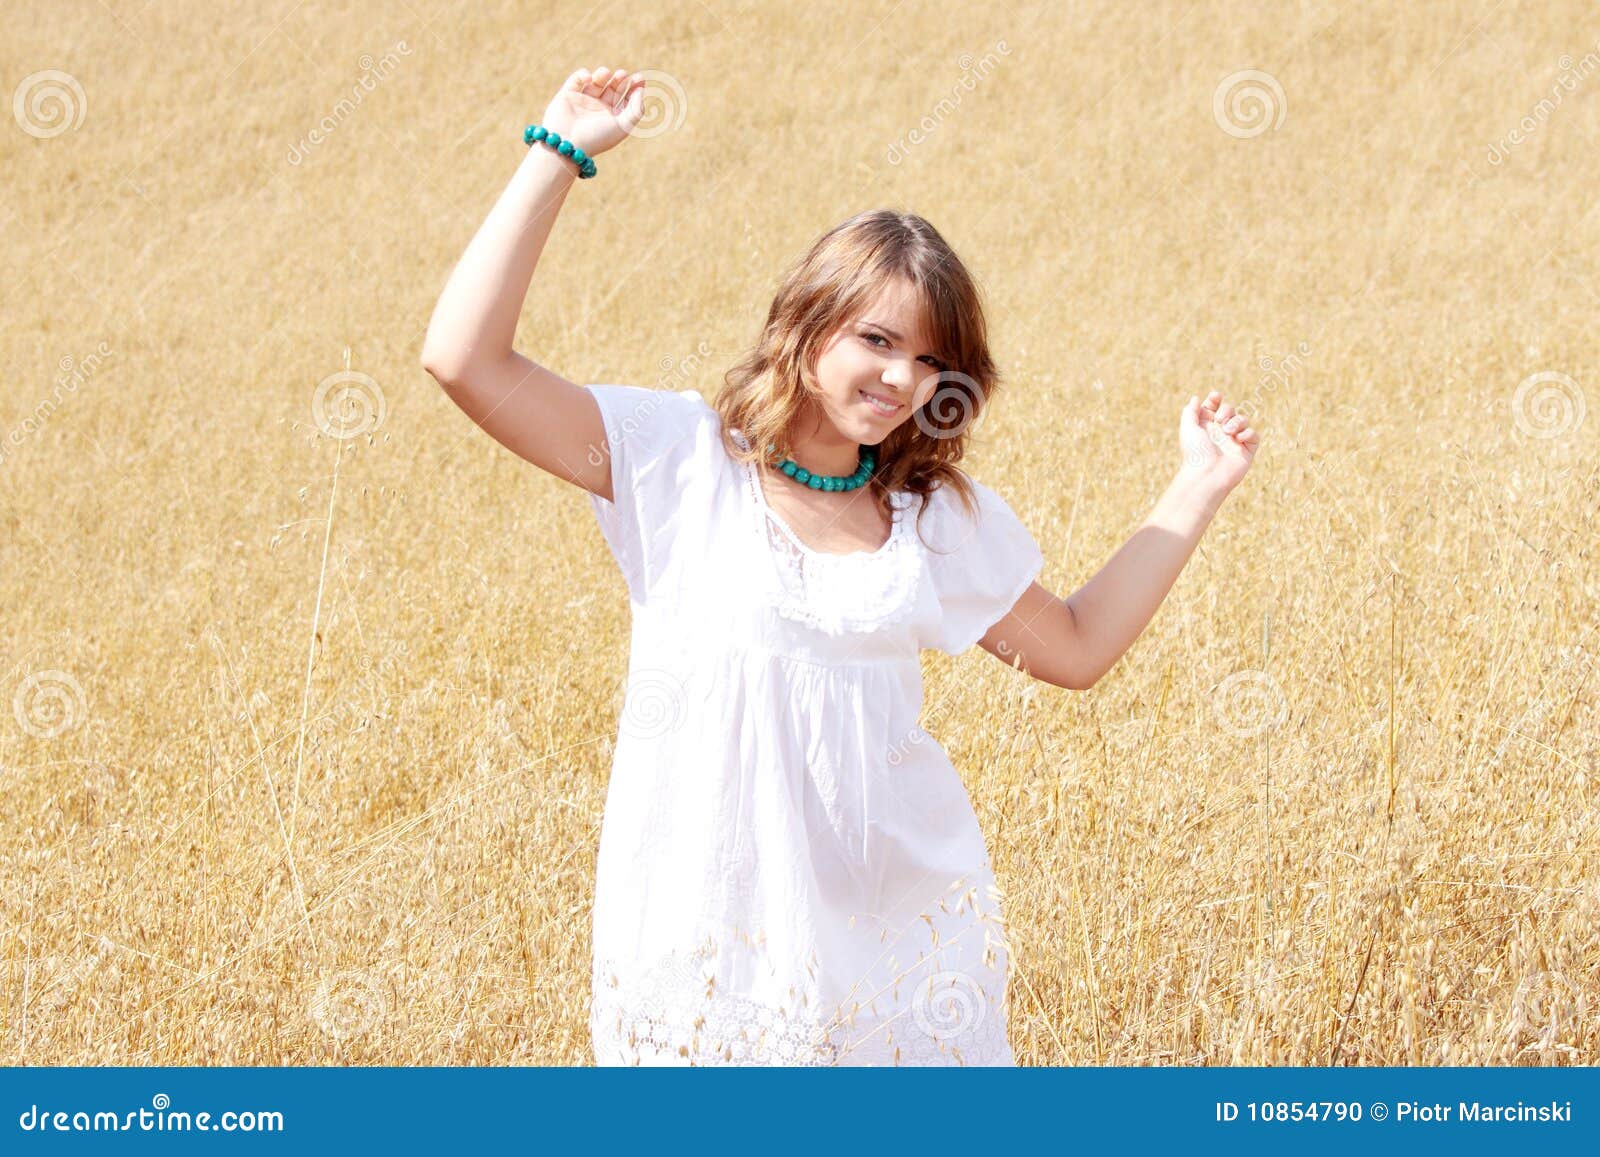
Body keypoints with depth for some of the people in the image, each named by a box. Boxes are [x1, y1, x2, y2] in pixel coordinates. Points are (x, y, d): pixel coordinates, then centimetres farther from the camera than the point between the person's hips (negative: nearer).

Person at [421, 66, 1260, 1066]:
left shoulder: (941, 514, 8)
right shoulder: (683, 460, -5)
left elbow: (1076, 648, 18)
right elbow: (466, 360, -14)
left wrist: (1199, 491, 14)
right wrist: (559, 156, -14)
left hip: (902, 923, 3)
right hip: (711, 925, -3)